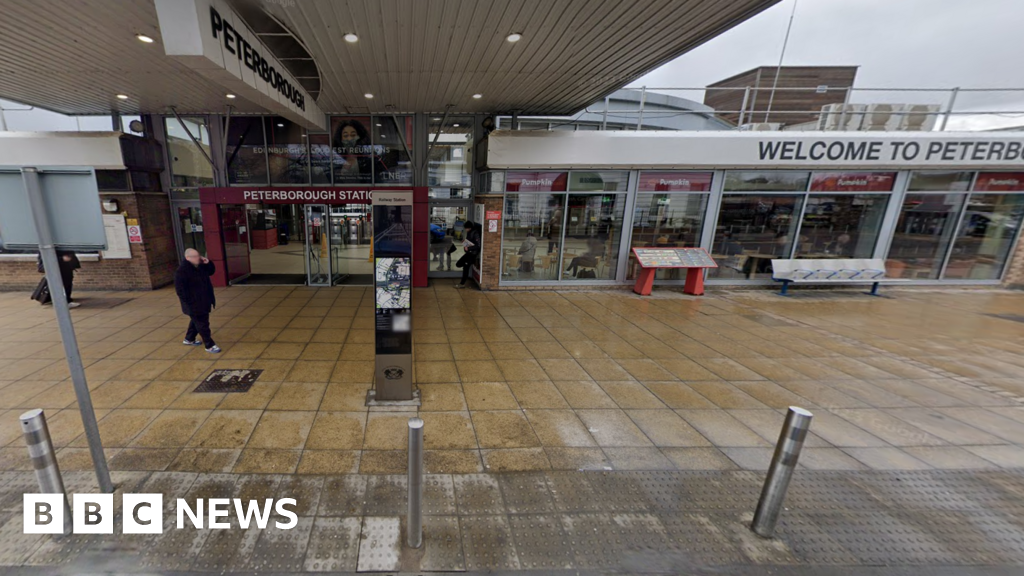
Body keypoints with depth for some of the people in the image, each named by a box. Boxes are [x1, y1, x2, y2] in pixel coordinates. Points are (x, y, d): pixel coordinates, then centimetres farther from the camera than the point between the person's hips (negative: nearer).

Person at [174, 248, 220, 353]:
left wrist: (208, 263, -3)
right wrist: (189, 301, -20)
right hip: (194, 305, -9)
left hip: (203, 302, 9)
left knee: (196, 321, 25)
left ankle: (189, 339, 44)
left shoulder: (200, 266, 3)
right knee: (203, 325, -3)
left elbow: (211, 271, 18)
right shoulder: (182, 271, -22)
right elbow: (180, 290, -21)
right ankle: (209, 346, 5)